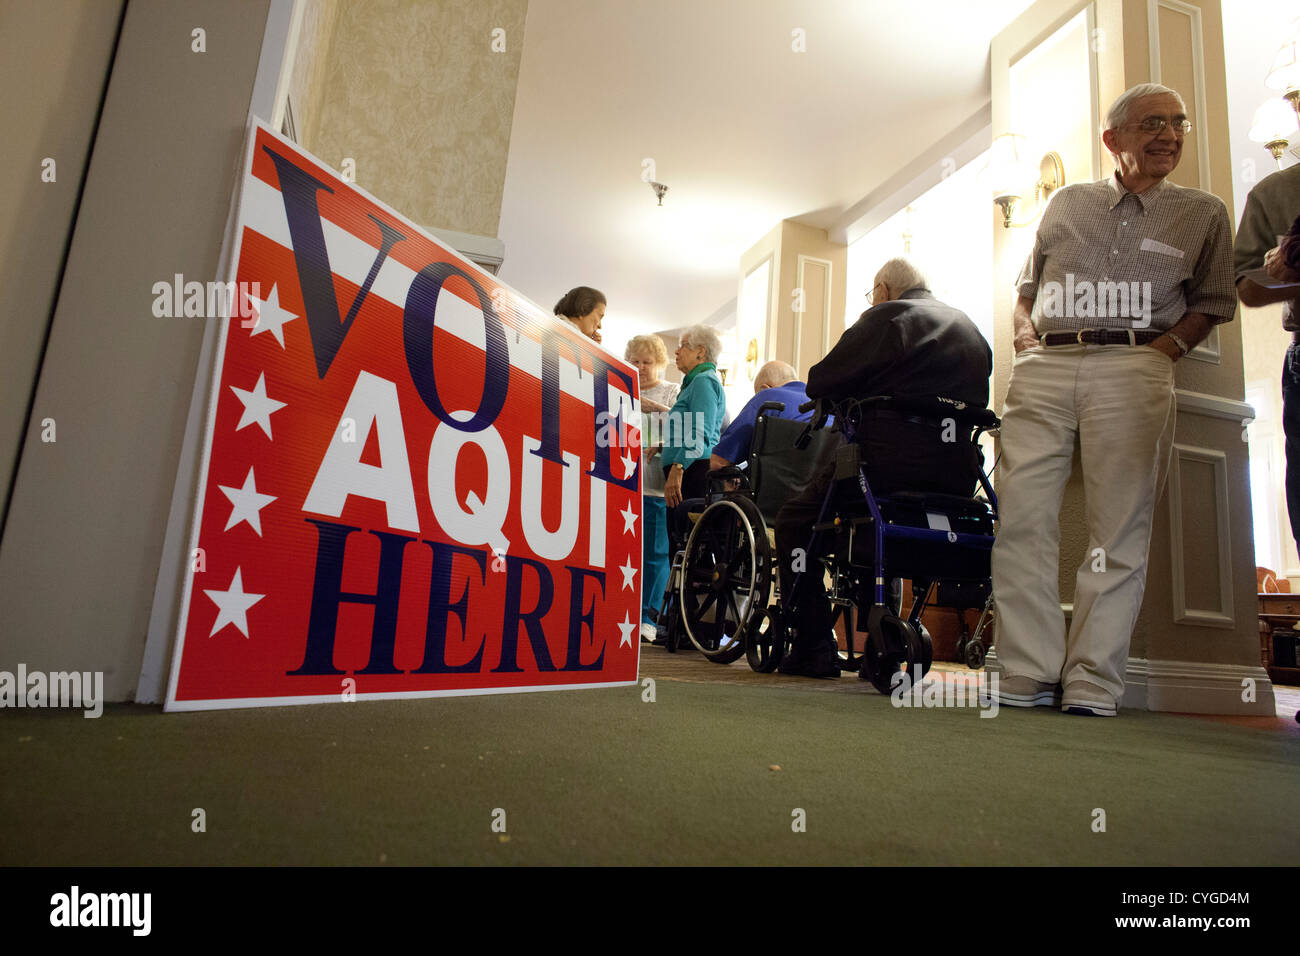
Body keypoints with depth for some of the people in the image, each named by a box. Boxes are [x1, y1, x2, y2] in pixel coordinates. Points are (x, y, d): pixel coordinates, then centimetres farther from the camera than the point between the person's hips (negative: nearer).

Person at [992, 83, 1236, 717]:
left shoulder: (1203, 214, 19)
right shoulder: (1067, 203, 21)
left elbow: (1211, 303, 18)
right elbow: (1026, 288, 25)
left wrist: (1166, 346, 0)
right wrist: (1025, 334, 6)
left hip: (1133, 369, -1)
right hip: (1043, 367, 1)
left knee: (1119, 526, -8)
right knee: (1020, 515, -9)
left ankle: (1093, 681, -1)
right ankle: (1028, 674, -3)